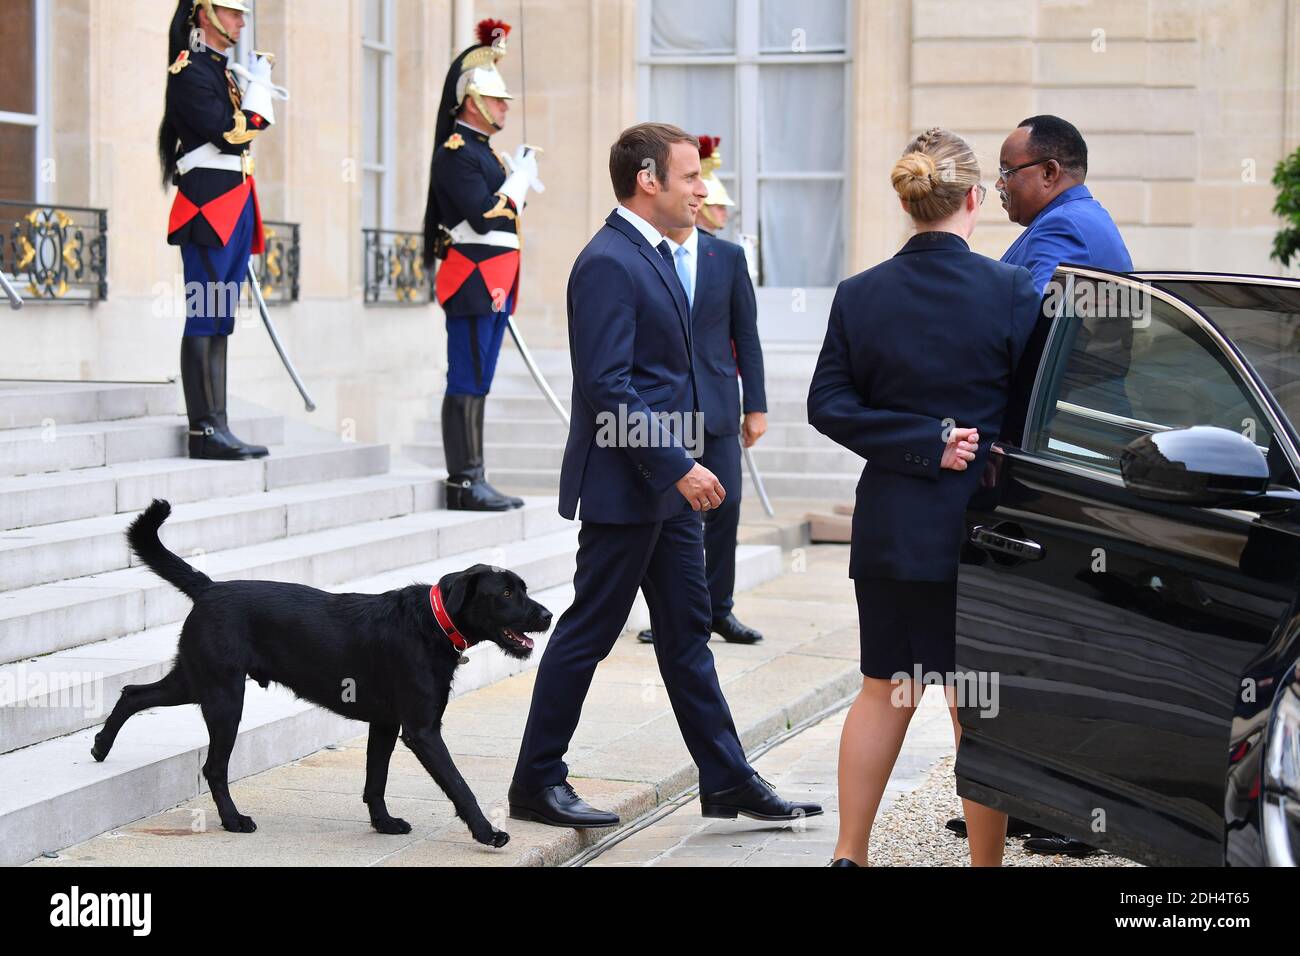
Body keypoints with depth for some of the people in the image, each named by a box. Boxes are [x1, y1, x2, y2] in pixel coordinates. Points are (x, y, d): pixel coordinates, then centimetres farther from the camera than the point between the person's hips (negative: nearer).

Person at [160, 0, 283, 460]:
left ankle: (216, 428, 9)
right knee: (205, 320, -9)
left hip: (234, 211, 9)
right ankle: (204, 431, -9)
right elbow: (231, 134, -17)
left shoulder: (225, 70, 19)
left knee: (219, 322, 8)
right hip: (210, 209, -9)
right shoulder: (190, 71, -9)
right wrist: (257, 86, -6)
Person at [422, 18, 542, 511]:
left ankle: (473, 480, 12)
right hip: (473, 280, -10)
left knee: (476, 382, 10)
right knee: (467, 382, -8)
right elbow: (484, 216, -21)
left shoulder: (483, 151, 19)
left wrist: (520, 182, 7)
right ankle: (464, 482, -7)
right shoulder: (455, 153, -12)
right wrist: (520, 178, -10)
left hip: (494, 282, 10)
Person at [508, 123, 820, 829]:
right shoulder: (608, 262, -18)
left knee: (686, 633, 12)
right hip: (623, 487, -10)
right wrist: (679, 467, -23)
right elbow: (607, 386, -24)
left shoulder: (653, 255, 14)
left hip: (667, 483, 10)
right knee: (588, 632, 0)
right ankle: (537, 783, 11)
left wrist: (683, 467, 18)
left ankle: (728, 782, 17)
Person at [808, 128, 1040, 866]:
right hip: (978, 527, -4)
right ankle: (986, 858, 10)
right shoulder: (1011, 291, -11)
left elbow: (829, 404, -3)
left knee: (884, 690, 16)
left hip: (889, 525, 4)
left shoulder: (860, 296, -1)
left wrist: (921, 443, -6)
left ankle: (849, 854, 18)